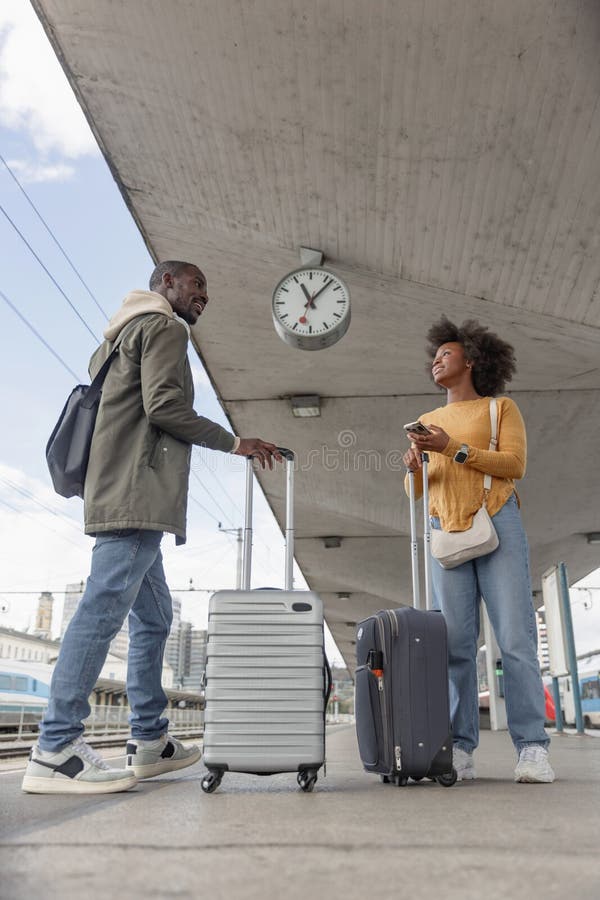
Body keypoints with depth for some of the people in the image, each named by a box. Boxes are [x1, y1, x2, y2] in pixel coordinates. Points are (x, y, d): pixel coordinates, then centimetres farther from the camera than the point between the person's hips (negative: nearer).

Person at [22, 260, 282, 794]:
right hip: (138, 494, -10)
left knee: (153, 617, 10)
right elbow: (163, 406, -12)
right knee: (105, 607, -15)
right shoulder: (164, 326, 1)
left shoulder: (122, 332, 30)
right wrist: (235, 443, -4)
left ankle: (149, 740, 13)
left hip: (119, 498, 10)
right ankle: (55, 751, -15)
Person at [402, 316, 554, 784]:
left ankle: (532, 748, -5)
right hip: (444, 531, 3)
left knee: (516, 636, -8)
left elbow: (515, 464, -3)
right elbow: (416, 492, 19)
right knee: (455, 642, -4)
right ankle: (459, 750, -3)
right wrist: (415, 467, -4)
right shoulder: (428, 422, 24)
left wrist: (455, 449, -12)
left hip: (497, 525, -3)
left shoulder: (501, 407, 13)